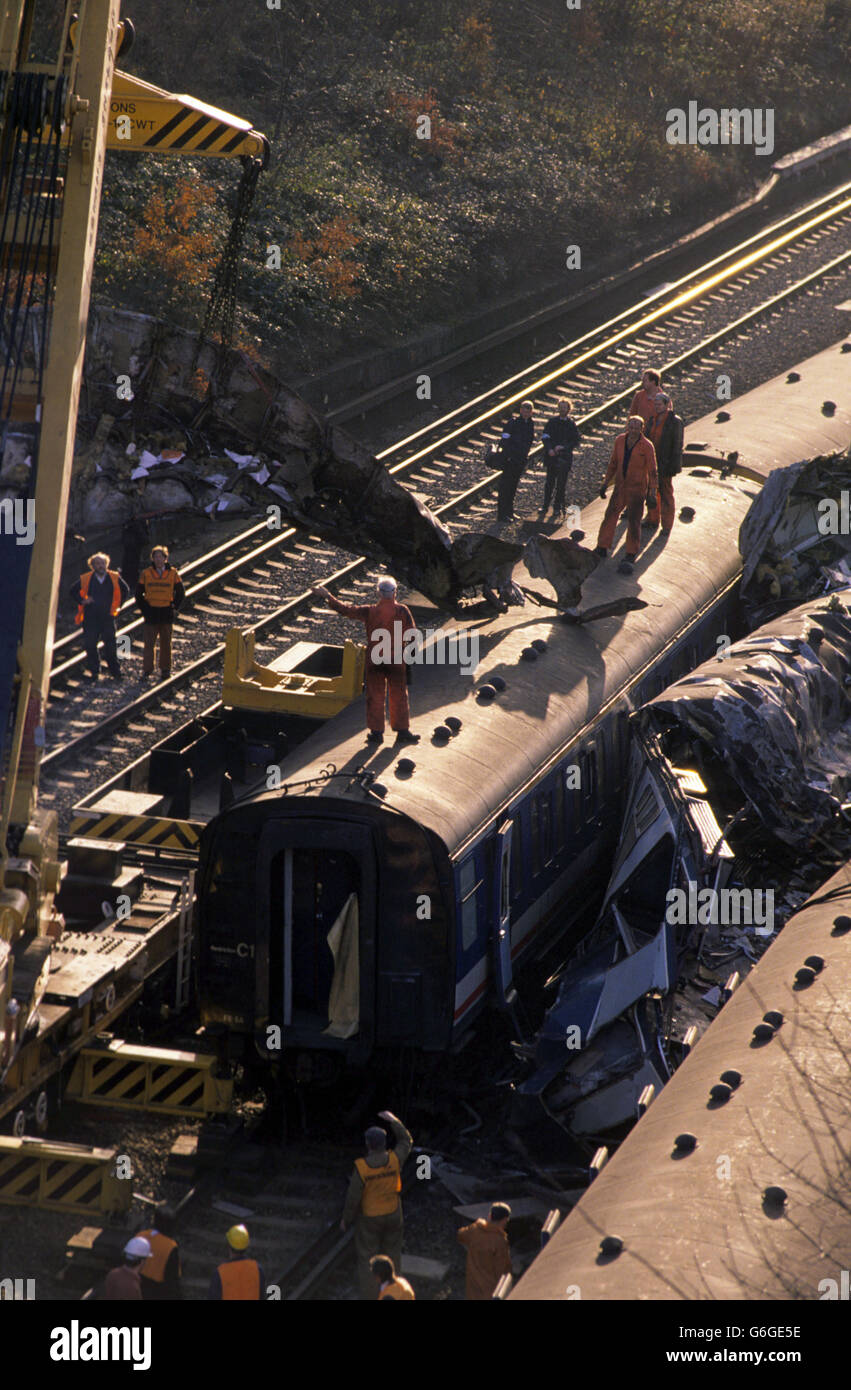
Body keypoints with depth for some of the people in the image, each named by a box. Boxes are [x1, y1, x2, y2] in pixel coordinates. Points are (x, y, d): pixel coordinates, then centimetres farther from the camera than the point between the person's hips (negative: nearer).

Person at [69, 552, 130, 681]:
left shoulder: (114, 578, 1)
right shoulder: (86, 579, -1)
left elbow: (125, 591, 17)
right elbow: (73, 591, 12)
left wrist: (117, 604, 9)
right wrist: (82, 601, -1)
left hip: (107, 617, 0)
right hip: (90, 618, 0)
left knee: (110, 646, 1)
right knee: (90, 646, 1)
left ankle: (116, 672, 9)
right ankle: (94, 671, 12)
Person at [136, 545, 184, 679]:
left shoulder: (172, 573, 1)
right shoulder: (146, 574, 0)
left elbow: (181, 593, 9)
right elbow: (138, 593, 7)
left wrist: (174, 607, 0)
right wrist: (144, 608, -2)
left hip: (167, 613, 1)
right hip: (151, 613, -1)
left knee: (166, 643, 9)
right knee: (149, 643, -4)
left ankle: (166, 668, 18)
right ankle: (147, 669, -1)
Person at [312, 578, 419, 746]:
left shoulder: (369, 611, -7)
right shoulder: (402, 611, -8)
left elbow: (345, 609, -4)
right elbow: (412, 633, -6)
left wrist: (327, 595, 5)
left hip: (374, 661, 0)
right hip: (396, 661, 0)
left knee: (375, 697, 9)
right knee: (399, 697, 9)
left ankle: (376, 732, 9)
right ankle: (402, 731, 11)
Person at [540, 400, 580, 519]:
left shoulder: (572, 425, 5)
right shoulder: (552, 422, 6)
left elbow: (576, 441, 2)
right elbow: (545, 437, -1)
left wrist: (563, 447, -12)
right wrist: (549, 449, -19)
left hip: (564, 459, 0)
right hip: (552, 456, 0)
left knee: (561, 484, 1)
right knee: (550, 482, 1)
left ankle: (557, 507, 8)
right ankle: (545, 506, 7)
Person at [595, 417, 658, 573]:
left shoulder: (647, 446, -13)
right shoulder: (620, 441, 0)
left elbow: (652, 471, -10)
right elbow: (613, 464, 11)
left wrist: (652, 494, -13)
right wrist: (605, 484, 12)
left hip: (637, 490, -4)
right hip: (620, 487, 5)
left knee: (634, 521, -2)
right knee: (610, 516, 6)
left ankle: (631, 554, 9)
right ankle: (601, 548, 18)